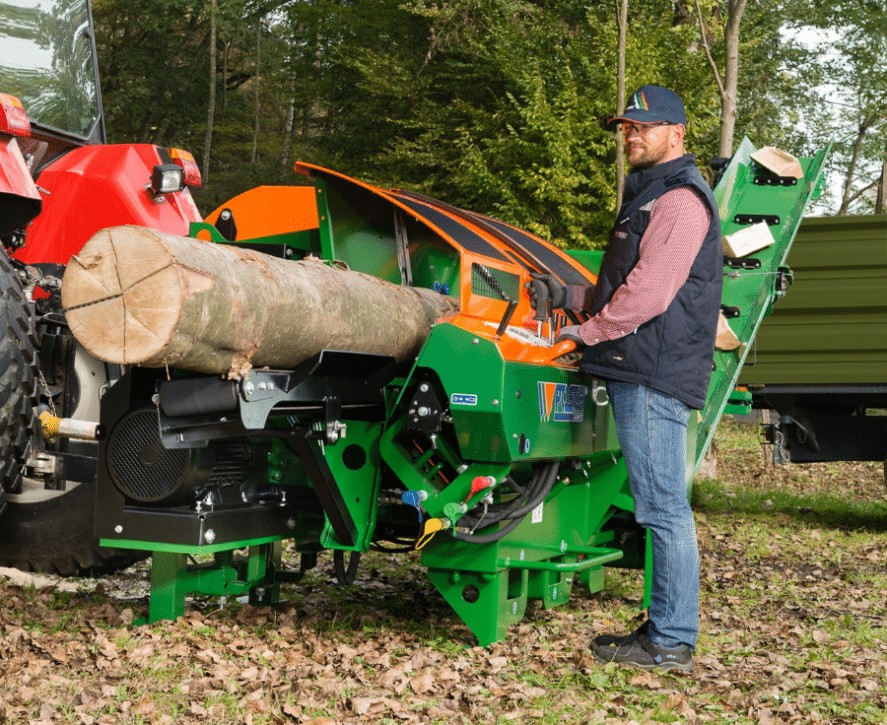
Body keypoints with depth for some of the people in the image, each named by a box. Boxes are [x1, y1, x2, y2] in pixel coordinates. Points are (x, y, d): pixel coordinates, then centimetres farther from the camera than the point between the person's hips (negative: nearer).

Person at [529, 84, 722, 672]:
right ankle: (665, 630, 18)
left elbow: (650, 292, -18)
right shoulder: (649, 194, 25)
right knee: (661, 506, 12)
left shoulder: (680, 199, -10)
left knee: (664, 507, -7)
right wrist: (570, 296, 18)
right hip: (639, 371, 11)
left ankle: (672, 642, -2)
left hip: (656, 375, -11)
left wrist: (586, 332, -9)